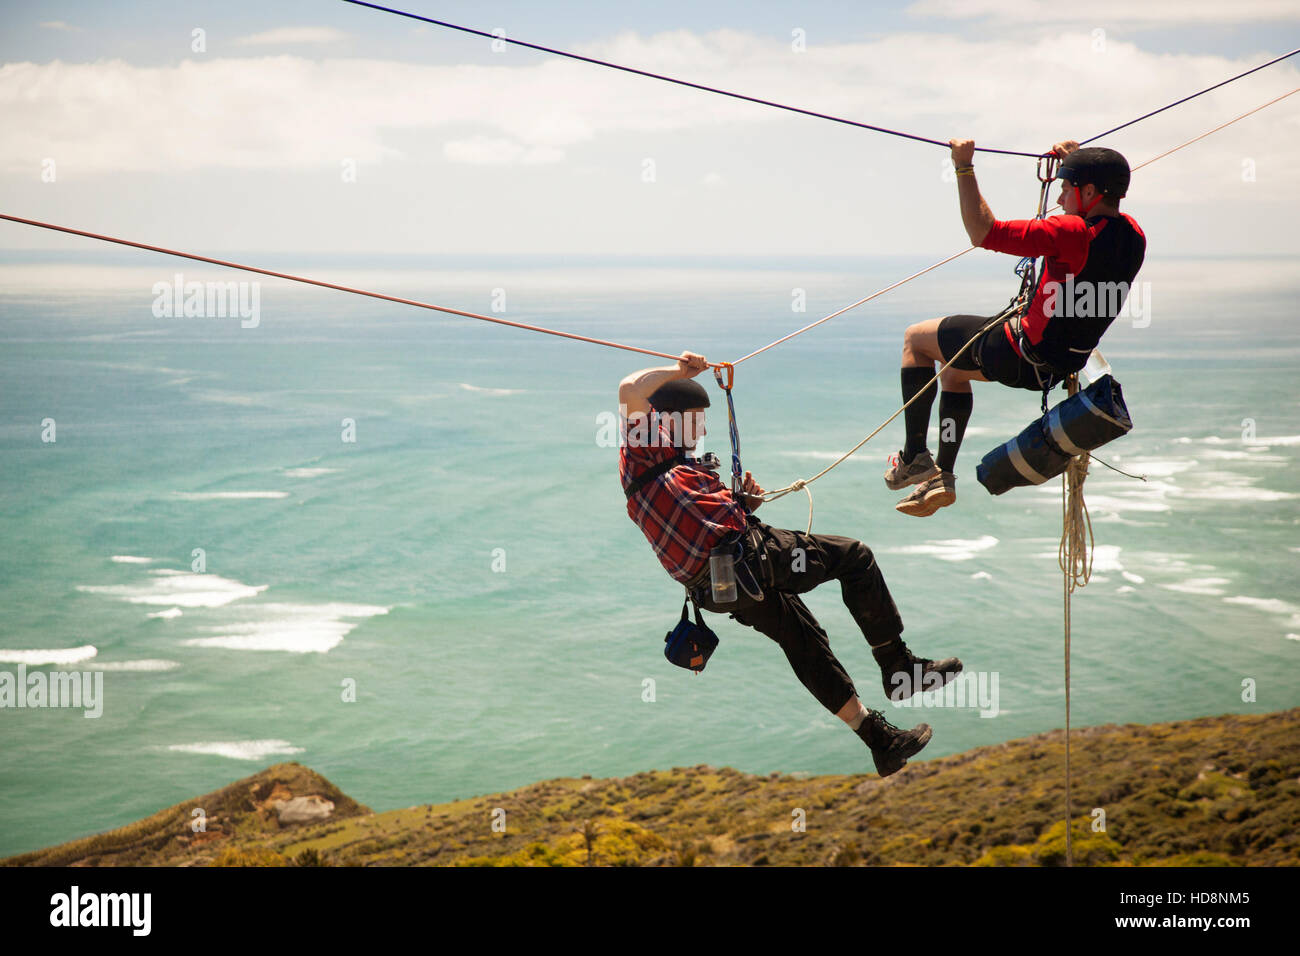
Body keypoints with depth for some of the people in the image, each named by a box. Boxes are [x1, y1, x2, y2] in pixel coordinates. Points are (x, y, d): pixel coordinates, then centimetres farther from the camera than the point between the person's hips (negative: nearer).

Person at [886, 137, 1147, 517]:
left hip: (1022, 357, -9)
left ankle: (915, 456, 10)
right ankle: (944, 478, 32)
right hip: (1060, 365, 9)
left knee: (916, 339, 12)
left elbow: (983, 232, -25)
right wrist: (1077, 162, 27)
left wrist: (964, 168, -19)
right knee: (954, 370, 32)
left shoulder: (1072, 233, -29)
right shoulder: (1132, 236, -4)